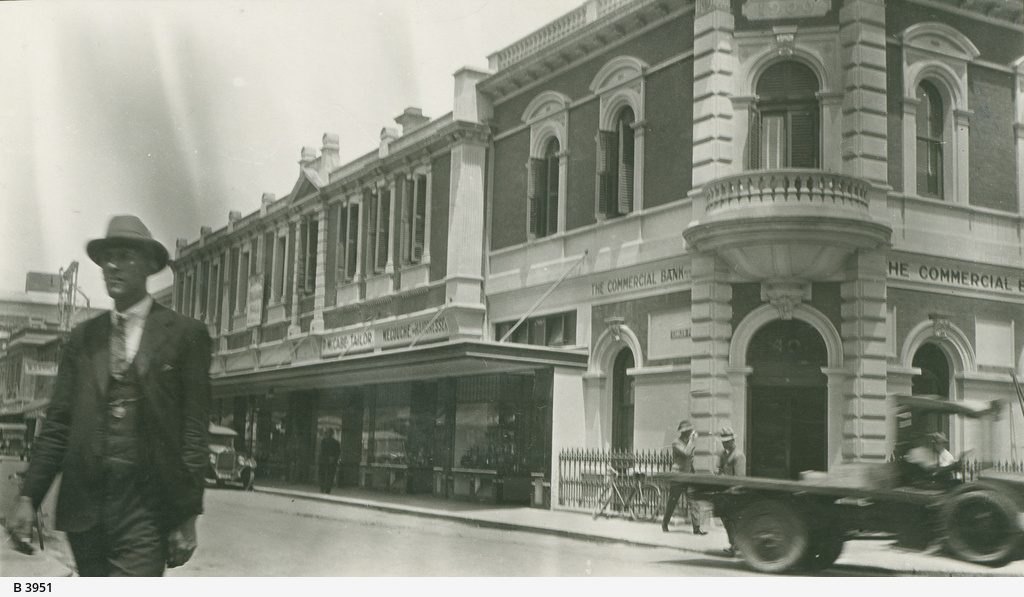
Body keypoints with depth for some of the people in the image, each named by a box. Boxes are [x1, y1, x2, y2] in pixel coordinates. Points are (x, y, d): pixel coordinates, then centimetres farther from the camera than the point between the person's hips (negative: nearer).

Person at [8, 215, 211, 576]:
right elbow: (57, 424, 12)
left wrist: (188, 517, -5)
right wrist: (28, 496, 1)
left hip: (145, 511, -4)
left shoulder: (185, 334, 2)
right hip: (84, 511, 4)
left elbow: (194, 430, -1)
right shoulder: (83, 338, 14)